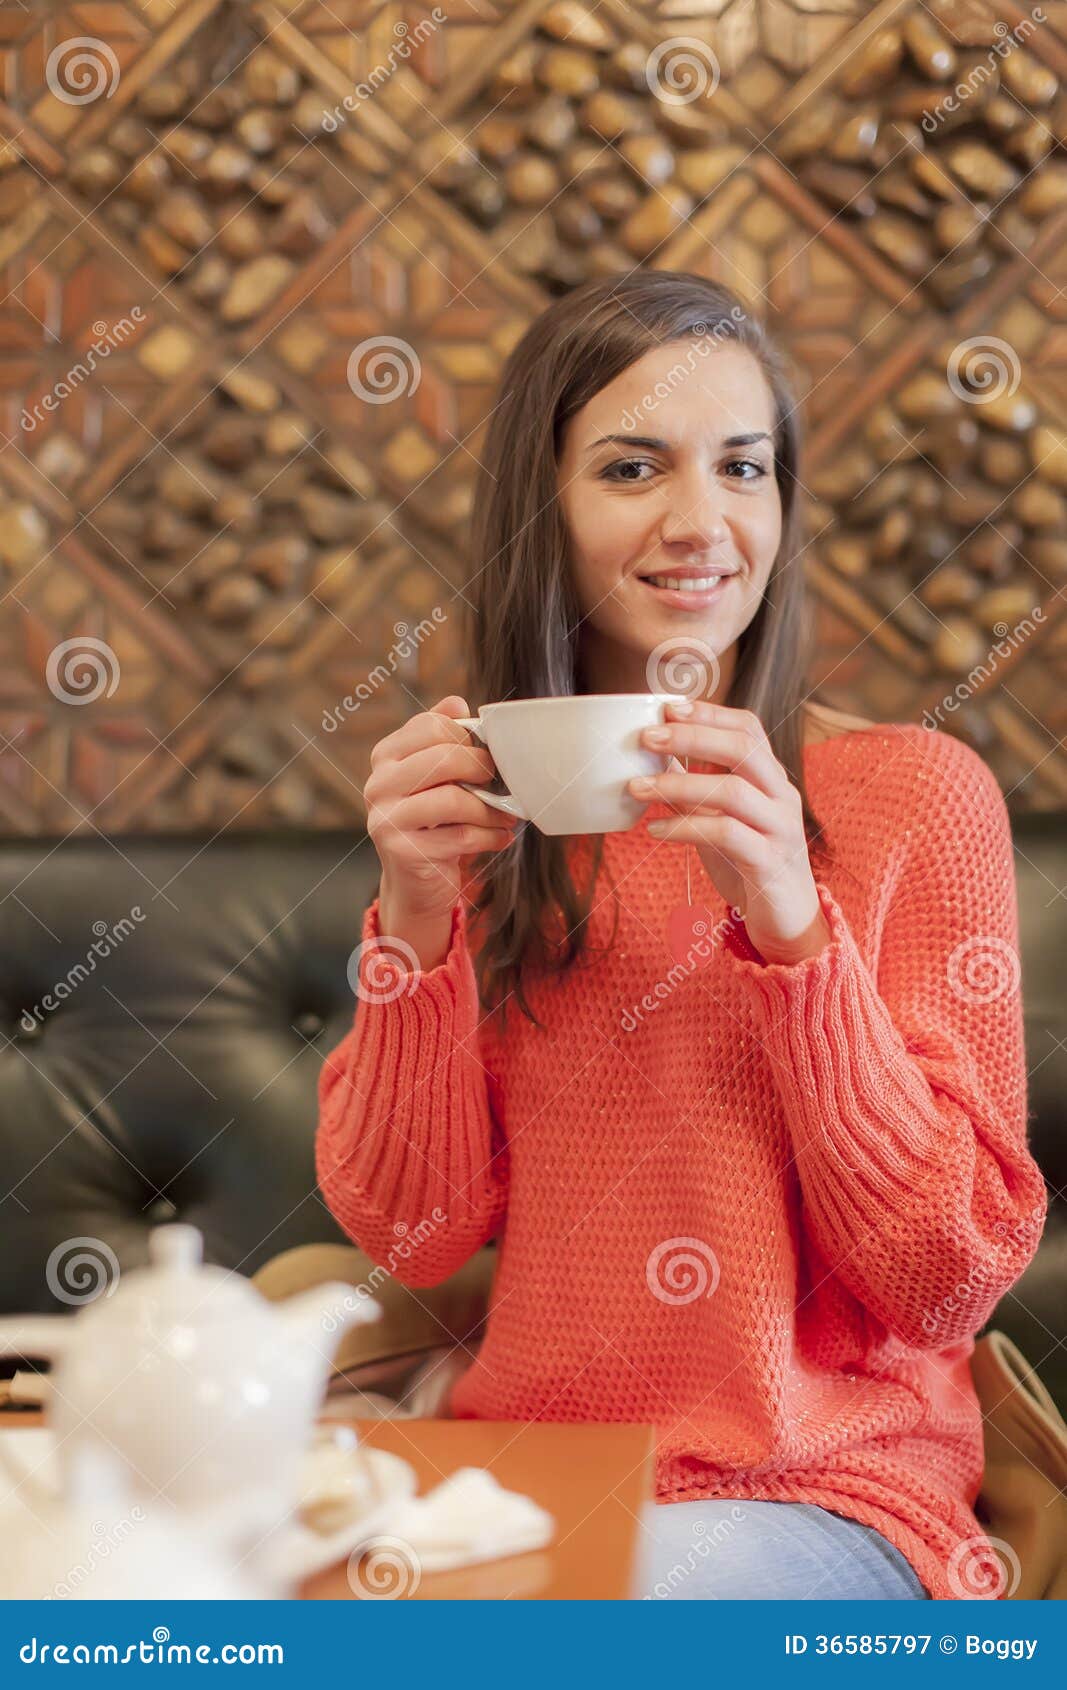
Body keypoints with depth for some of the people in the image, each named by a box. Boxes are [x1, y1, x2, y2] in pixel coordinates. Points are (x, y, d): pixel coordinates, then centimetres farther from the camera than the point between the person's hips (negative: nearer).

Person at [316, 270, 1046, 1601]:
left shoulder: (914, 791, -4)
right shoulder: (471, 801, 7)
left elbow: (950, 1280, -9)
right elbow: (412, 1233, 2)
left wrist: (793, 926, -20)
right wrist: (417, 916, -12)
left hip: (824, 1491, -3)